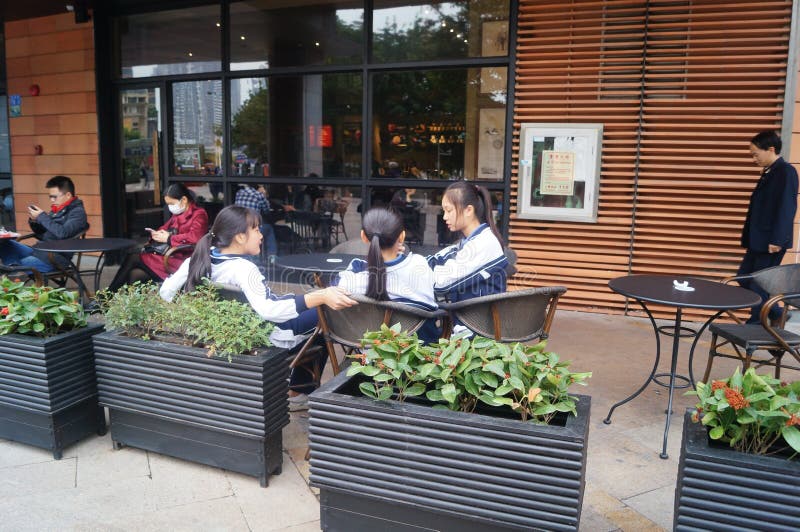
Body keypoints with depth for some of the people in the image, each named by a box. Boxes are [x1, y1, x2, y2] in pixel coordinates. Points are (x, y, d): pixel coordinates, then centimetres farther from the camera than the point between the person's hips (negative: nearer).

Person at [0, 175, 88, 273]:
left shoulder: (78, 212, -8)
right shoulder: (57, 210, 16)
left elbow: (62, 233, -25)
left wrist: (42, 217, -14)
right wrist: (34, 221, 4)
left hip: (57, 258, -9)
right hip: (39, 251, 9)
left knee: (22, 264, -29)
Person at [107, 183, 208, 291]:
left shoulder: (199, 214, -7)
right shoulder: (178, 214, 18)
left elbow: (194, 237, -23)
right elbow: (165, 228, 30)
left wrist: (168, 238, -13)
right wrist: (156, 234, 6)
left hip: (178, 259, -8)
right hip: (166, 255, 8)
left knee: (133, 259, -13)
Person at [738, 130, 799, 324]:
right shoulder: (767, 173, 15)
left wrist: (777, 240, -22)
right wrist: (747, 239, 17)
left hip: (771, 242, -9)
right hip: (757, 241, 9)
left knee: (759, 283, -2)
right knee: (744, 277, 13)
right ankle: (777, 315, 26)